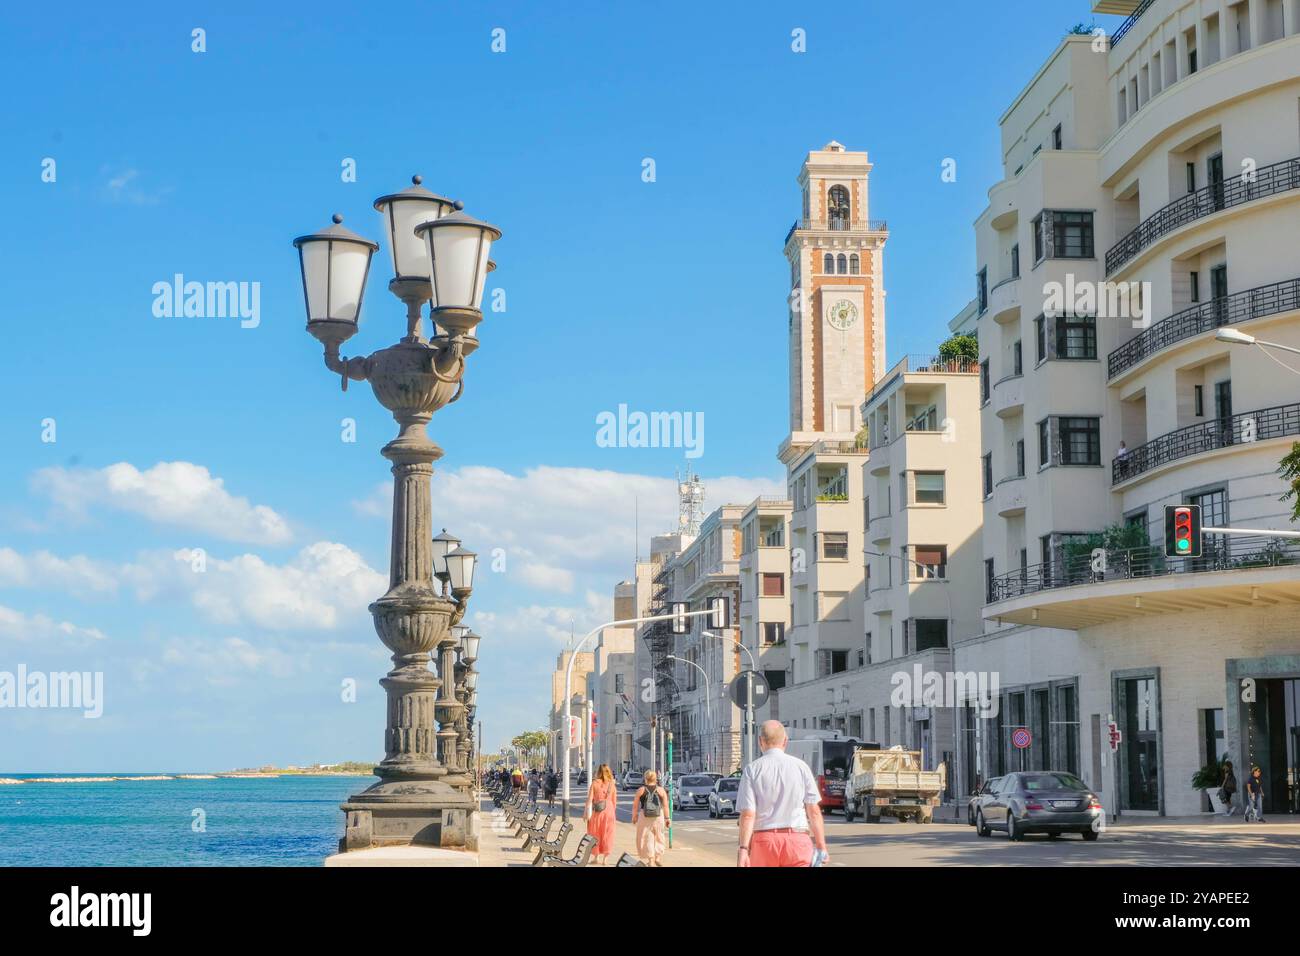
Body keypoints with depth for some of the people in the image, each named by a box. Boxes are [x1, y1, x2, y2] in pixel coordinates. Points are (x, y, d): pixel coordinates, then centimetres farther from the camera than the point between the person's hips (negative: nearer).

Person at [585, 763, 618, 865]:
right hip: (608, 811, 1)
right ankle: (605, 859, 5)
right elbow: (614, 800, 4)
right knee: (607, 835, 6)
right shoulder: (612, 784, 1)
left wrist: (586, 812, -4)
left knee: (595, 835, 13)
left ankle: (596, 858, 19)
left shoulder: (594, 783, -4)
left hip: (596, 811, -1)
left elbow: (590, 799, -7)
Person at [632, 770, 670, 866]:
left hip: (644, 816, -1)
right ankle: (659, 858, 18)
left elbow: (635, 806, -1)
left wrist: (634, 817, 10)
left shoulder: (641, 790, -2)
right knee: (658, 837, 14)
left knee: (647, 838, 5)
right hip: (658, 816, 1)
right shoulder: (661, 790, 1)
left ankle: (651, 859, 2)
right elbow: (665, 806, -1)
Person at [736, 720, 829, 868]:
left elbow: (748, 814, -8)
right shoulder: (801, 767, 2)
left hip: (764, 840, 0)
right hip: (797, 839, 0)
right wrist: (821, 847, 4)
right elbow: (814, 811, 0)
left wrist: (743, 849, -9)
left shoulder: (752, 770, 0)